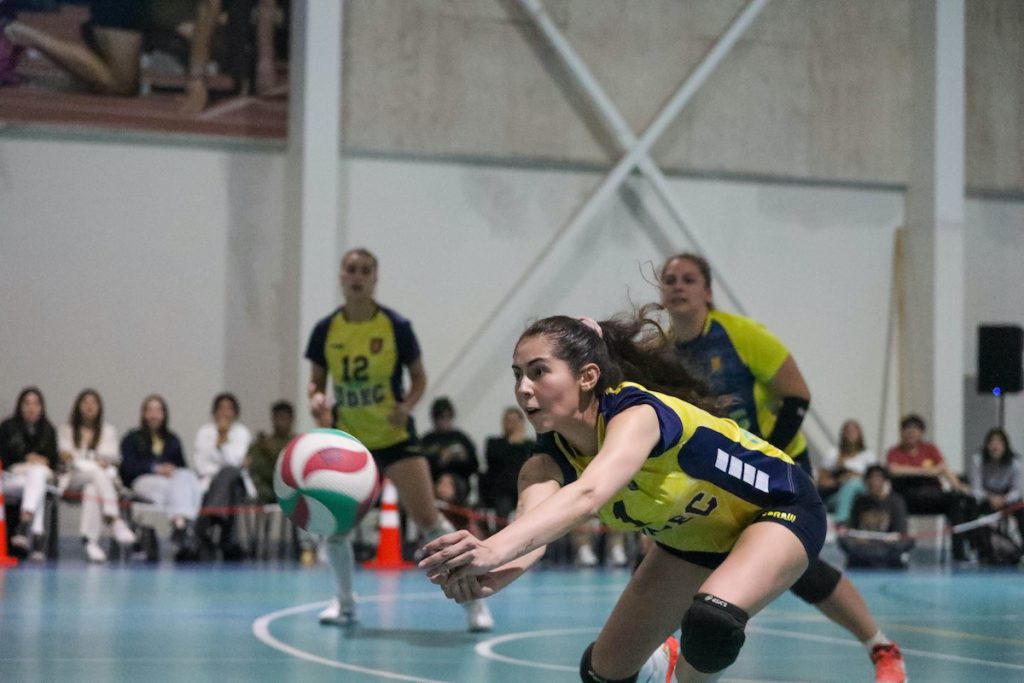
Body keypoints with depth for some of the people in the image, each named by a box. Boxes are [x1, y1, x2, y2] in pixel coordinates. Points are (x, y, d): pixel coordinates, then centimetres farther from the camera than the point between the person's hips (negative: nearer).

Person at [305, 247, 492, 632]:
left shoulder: (396, 326, -10)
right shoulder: (326, 330, -3)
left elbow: (419, 378, 0)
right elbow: (317, 381, 7)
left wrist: (407, 405, -20)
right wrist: (317, 400, -15)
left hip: (395, 437, -3)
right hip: (348, 439, 3)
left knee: (428, 519, -12)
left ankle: (473, 599, -4)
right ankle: (346, 602, 23)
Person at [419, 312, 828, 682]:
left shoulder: (637, 412, -36)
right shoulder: (547, 462, -18)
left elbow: (588, 495, -56)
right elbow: (532, 521, -40)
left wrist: (496, 549, -72)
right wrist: (495, 570, -64)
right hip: (692, 536, 7)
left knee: (712, 621, -36)